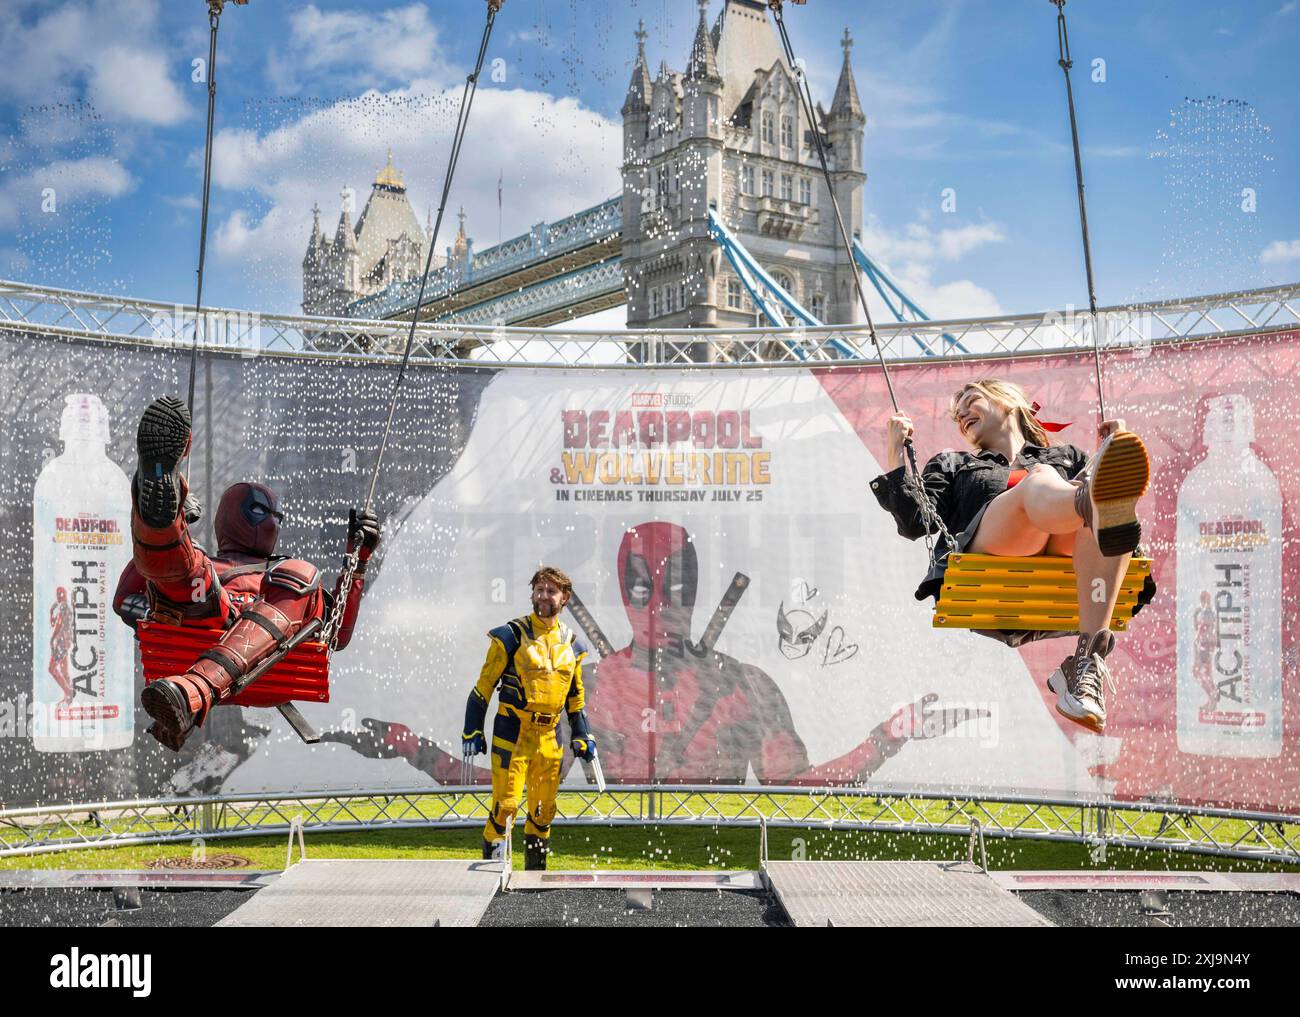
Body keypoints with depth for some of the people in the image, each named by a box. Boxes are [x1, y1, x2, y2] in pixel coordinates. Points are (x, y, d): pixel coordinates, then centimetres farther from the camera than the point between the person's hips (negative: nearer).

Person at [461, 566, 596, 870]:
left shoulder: (571, 643, 10)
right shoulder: (511, 636, -5)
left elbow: (575, 695, 20)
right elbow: (484, 685, -3)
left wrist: (582, 736, 16)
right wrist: (473, 731, -7)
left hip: (549, 735, 5)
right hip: (512, 733, -5)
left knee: (544, 808, 10)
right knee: (506, 804, -9)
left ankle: (536, 866, 24)